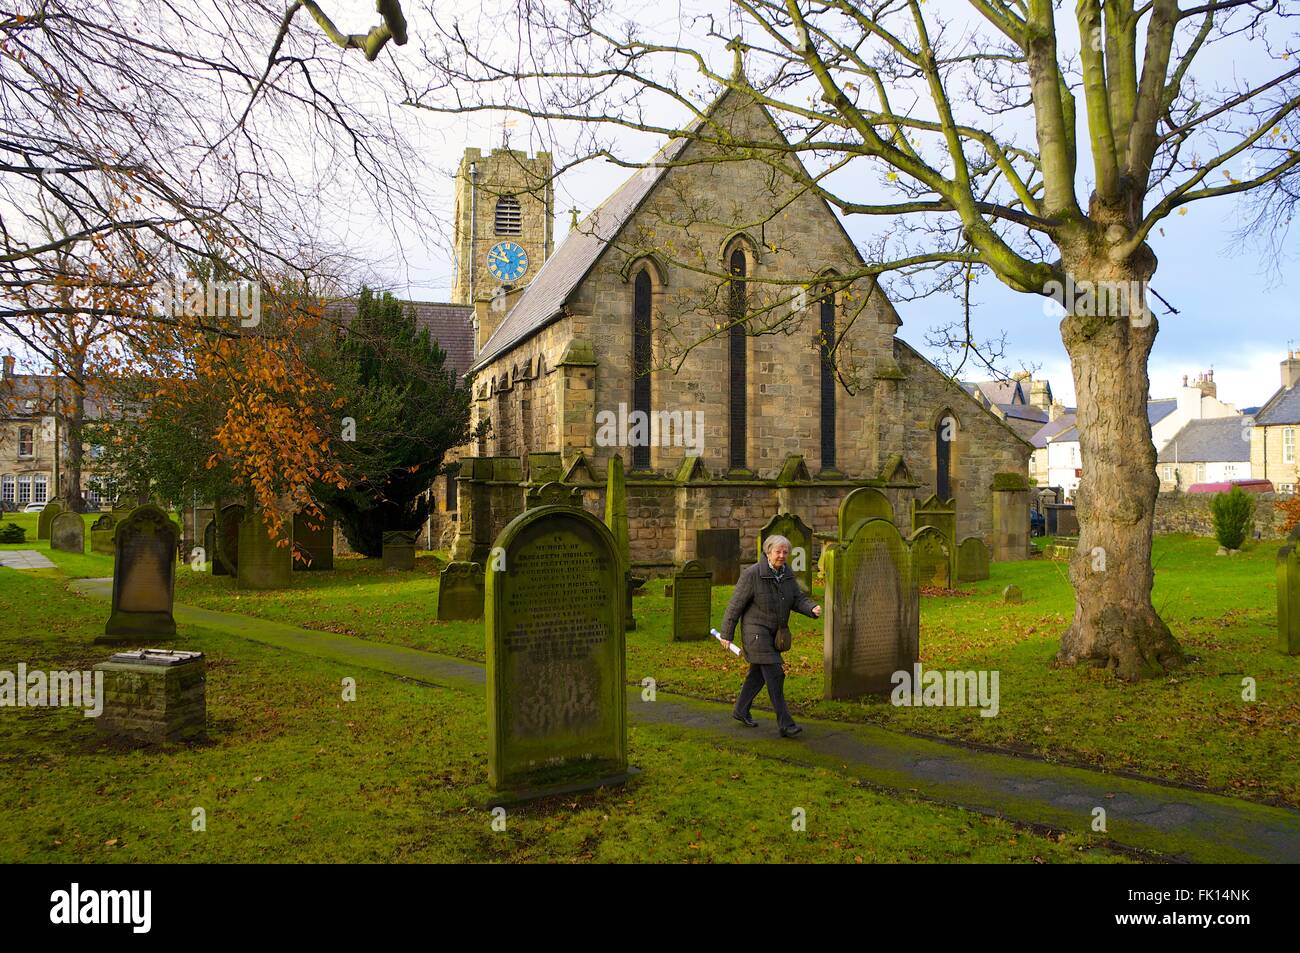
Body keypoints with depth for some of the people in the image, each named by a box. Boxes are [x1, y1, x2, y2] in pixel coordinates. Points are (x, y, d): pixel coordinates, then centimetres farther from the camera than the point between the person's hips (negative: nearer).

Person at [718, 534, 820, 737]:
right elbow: (736, 604, -13)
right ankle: (785, 724, -11)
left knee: (758, 673, 18)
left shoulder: (787, 573, 1)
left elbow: (798, 600, -1)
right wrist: (727, 634, -9)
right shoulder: (752, 574, -18)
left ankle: (741, 711, 37)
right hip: (756, 630, -8)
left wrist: (813, 609, -23)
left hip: (774, 633, 8)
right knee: (774, 674, -14)